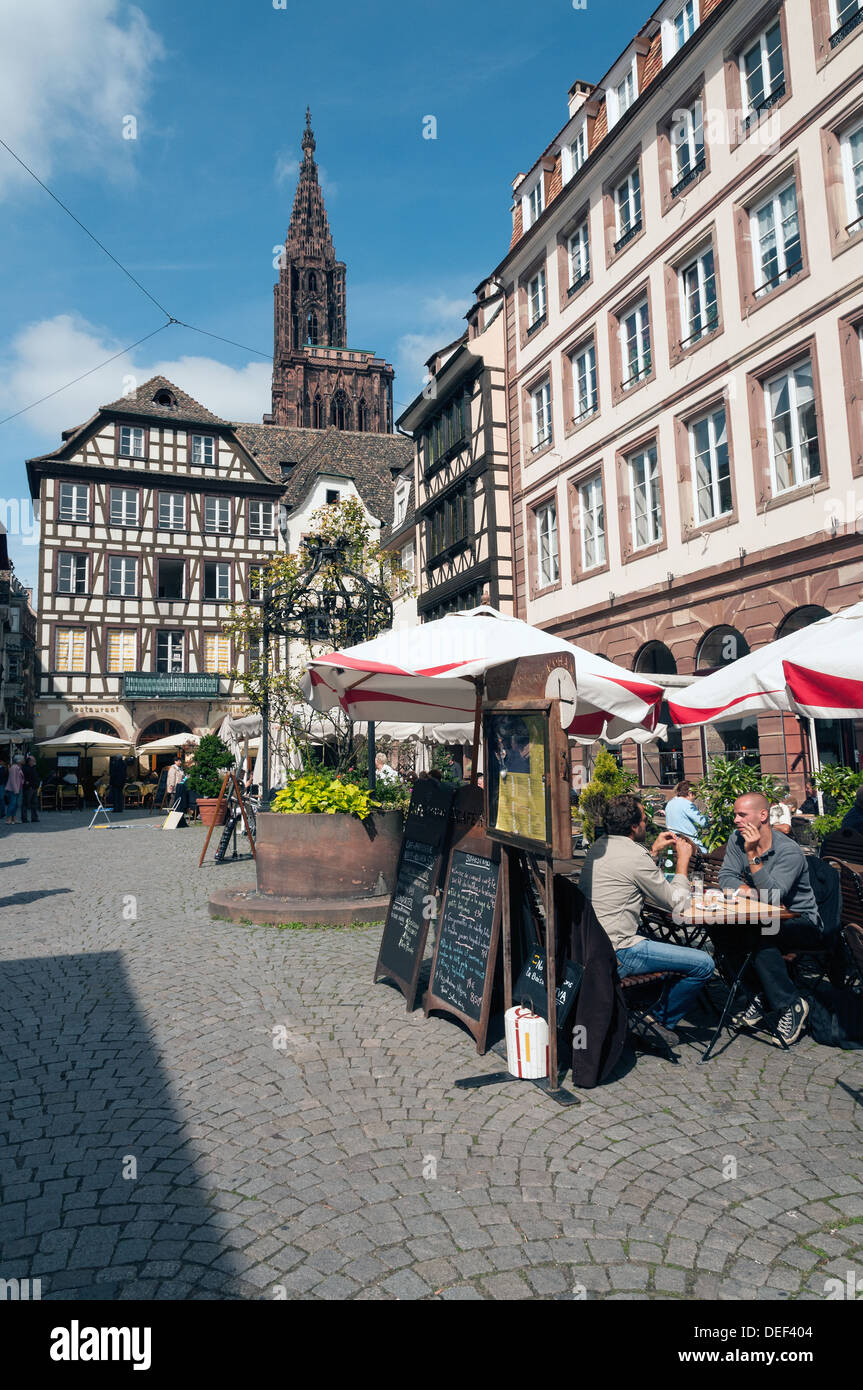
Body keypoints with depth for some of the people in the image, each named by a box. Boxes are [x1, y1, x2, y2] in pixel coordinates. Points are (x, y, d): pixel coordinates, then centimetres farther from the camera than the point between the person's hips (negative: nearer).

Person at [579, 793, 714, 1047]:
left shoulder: (598, 847, 9)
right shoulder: (635, 855, -18)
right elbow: (674, 901, -7)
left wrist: (654, 851, 19)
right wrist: (683, 859, 4)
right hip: (617, 954, -10)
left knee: (683, 949, 26)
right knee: (703, 964, -5)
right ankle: (662, 1021, 11)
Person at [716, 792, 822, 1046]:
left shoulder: (789, 851, -20)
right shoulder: (737, 841, 0)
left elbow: (773, 896, -28)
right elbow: (726, 877, -3)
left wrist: (753, 854, -32)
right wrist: (749, 891, -22)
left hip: (802, 922, -6)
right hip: (763, 918, 7)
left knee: (761, 937, -34)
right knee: (720, 930, -18)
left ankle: (791, 1006, -15)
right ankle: (760, 996, -3)